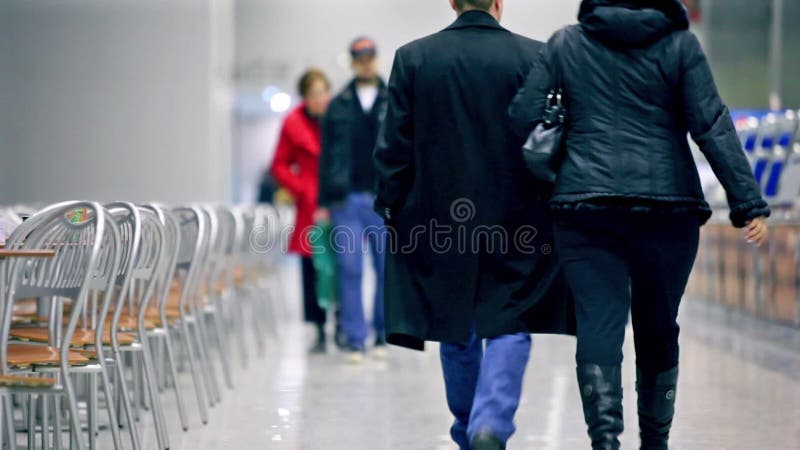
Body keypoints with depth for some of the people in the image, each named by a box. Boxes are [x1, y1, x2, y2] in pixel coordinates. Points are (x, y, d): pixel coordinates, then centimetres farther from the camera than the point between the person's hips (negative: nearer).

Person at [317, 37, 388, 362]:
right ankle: (354, 341, 3)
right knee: (349, 271, -2)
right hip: (347, 200, 0)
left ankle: (382, 335, 16)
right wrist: (324, 202, 4)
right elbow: (328, 155, 9)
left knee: (388, 269, 3)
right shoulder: (339, 106, 9)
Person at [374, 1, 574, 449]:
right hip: (516, 220, -2)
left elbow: (394, 145, 0)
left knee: (457, 335, 16)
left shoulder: (413, 58, -1)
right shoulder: (534, 57, -5)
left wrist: (392, 207, 9)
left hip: (440, 219, 2)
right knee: (509, 328, 5)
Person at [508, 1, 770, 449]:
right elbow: (712, 126, -5)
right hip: (668, 207, 0)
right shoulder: (680, 44, 1)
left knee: (599, 328, -4)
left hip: (585, 208, 0)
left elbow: (523, 118, 0)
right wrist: (749, 203, -5)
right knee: (658, 329, 14)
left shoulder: (566, 44, 5)